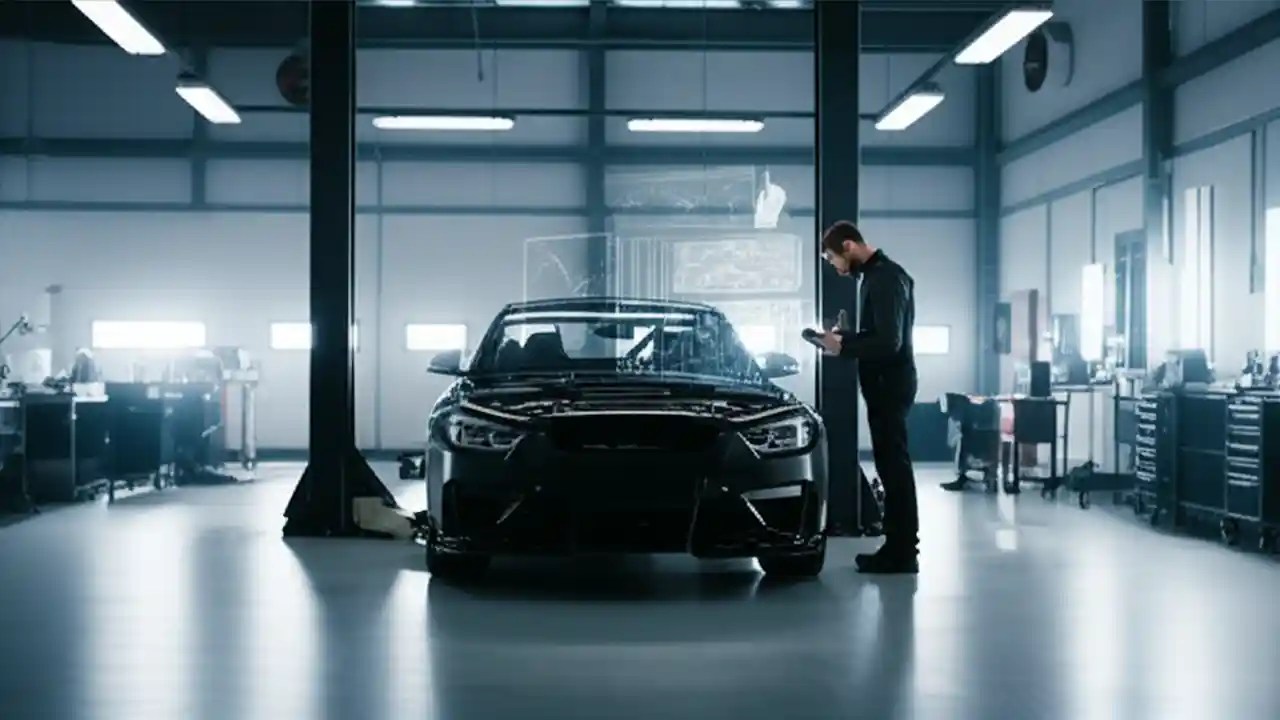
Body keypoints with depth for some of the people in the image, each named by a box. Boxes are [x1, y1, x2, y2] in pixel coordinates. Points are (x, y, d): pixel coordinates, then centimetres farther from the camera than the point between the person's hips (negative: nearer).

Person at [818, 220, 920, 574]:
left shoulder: (886, 278, -16)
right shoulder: (876, 275, 16)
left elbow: (889, 342, -23)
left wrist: (843, 347, -14)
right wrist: (844, 336, 10)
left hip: (890, 385, -10)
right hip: (884, 384, 10)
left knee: (894, 466, -8)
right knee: (891, 466, 11)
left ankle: (903, 552, -5)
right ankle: (898, 547, 16)